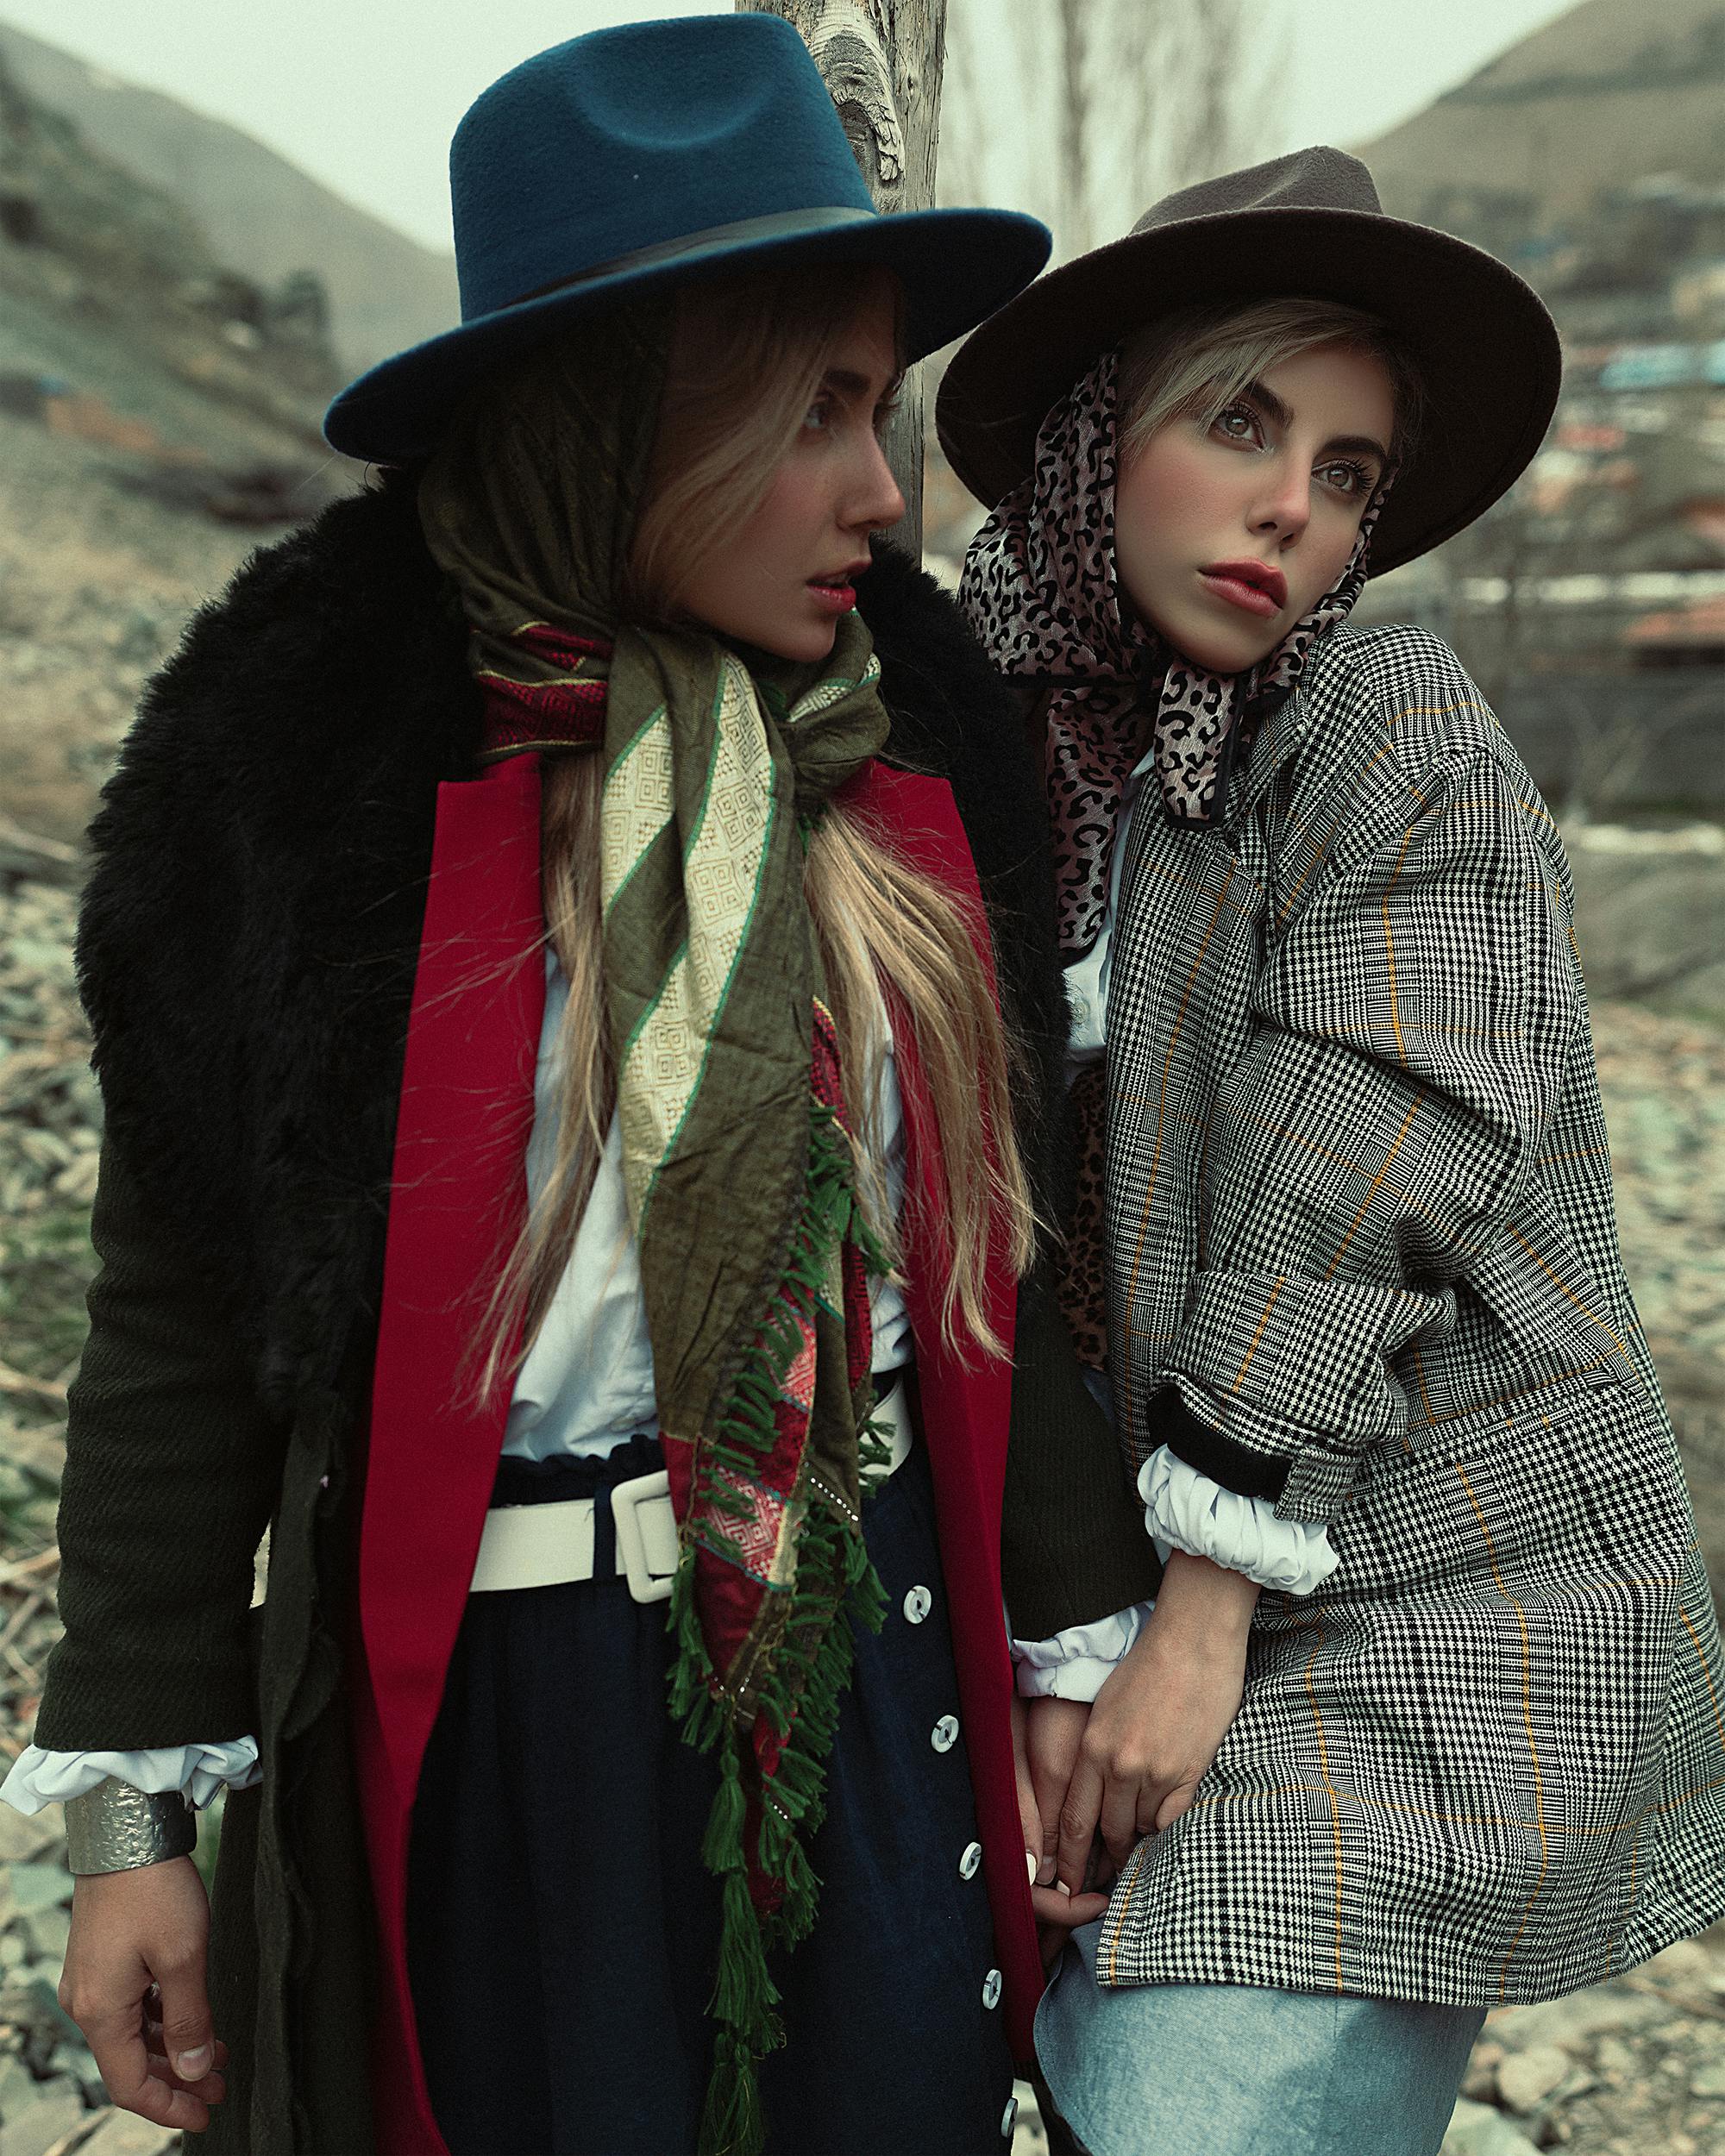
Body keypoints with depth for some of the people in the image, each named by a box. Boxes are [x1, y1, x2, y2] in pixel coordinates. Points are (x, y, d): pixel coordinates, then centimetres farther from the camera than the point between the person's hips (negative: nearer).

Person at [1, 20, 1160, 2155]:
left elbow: (996, 1229, 4)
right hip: (490, 1699, -2)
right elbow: (178, 1318, -5)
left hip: (882, 1663, 3)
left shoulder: (915, 739, -2)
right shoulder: (305, 757, -11)